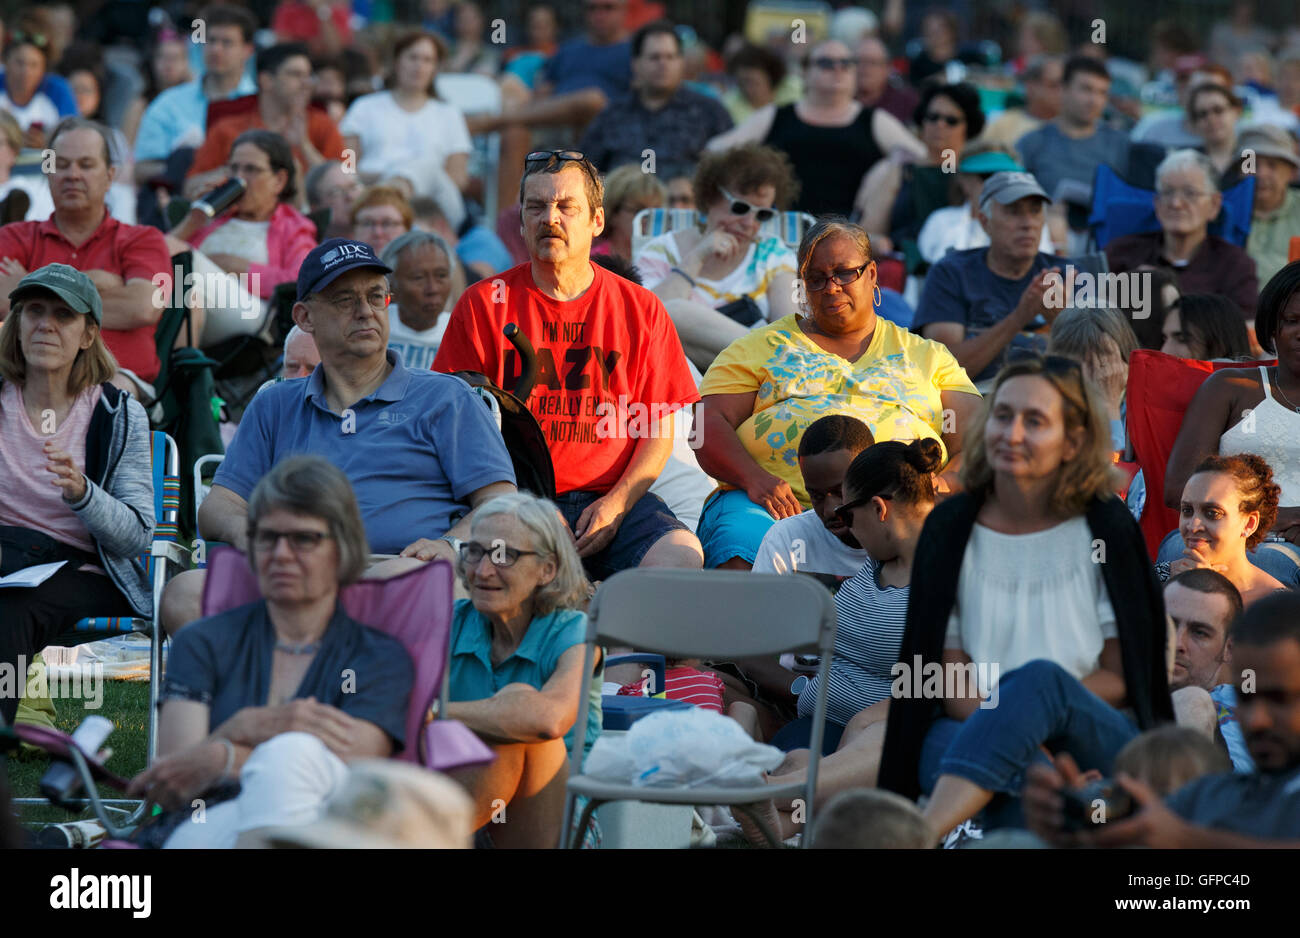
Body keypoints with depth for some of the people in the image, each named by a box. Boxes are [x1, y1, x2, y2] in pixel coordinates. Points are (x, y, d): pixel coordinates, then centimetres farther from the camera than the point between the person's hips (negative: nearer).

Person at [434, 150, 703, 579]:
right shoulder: (483, 305, 8)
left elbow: (659, 430, 11)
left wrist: (616, 503, -8)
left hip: (612, 497, 1)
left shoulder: (641, 308, 11)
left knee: (681, 559, -29)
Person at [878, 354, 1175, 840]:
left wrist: (1022, 709, -14)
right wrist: (1014, 726, -17)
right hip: (971, 732, 1)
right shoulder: (950, 526, 8)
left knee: (1041, 676, -37)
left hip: (1096, 740, -1)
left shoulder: (1107, 529, 3)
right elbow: (950, 679, 5)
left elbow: (1121, 676, 3)